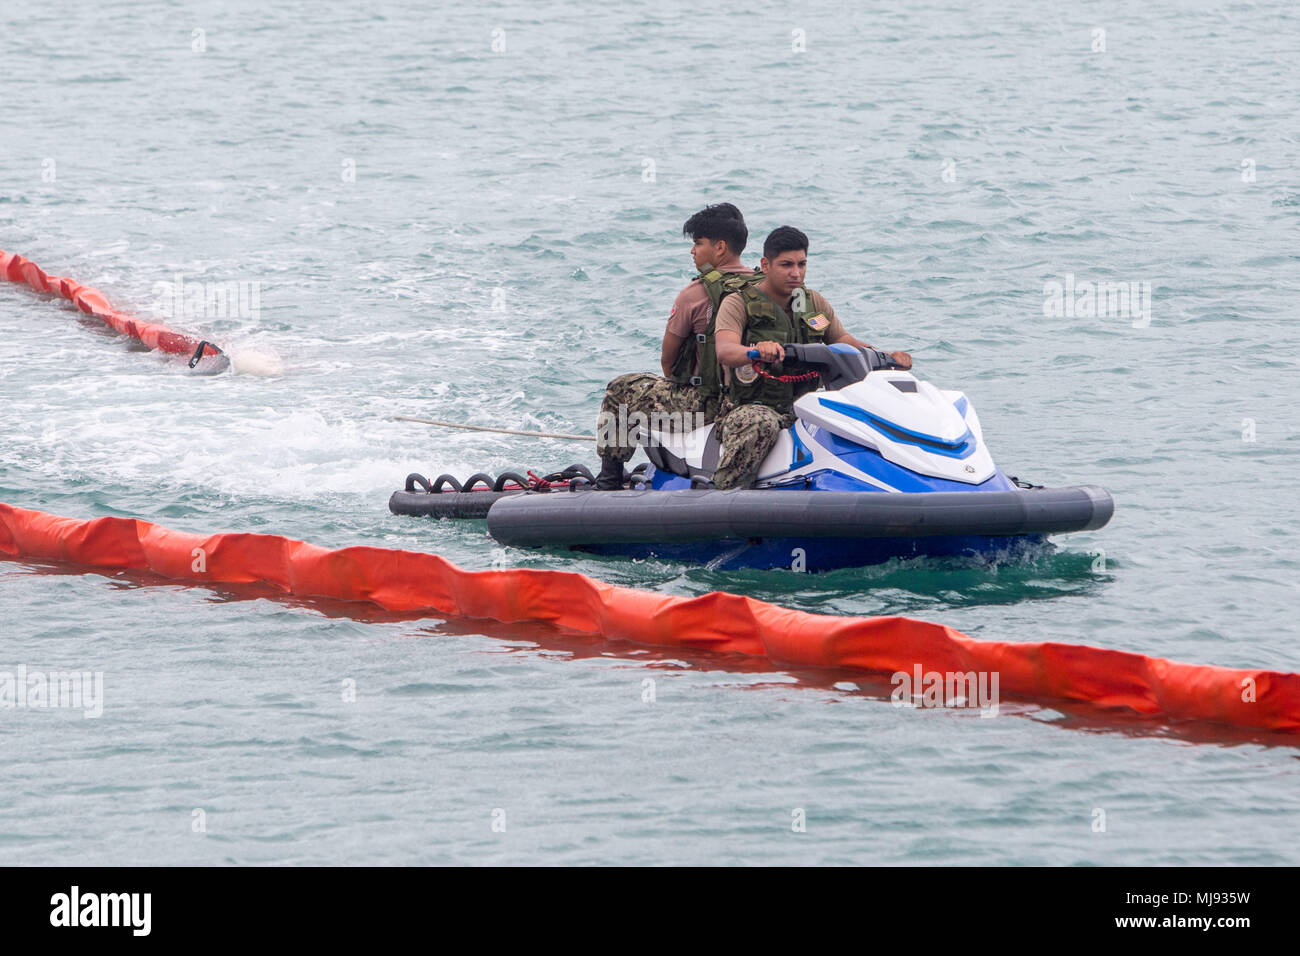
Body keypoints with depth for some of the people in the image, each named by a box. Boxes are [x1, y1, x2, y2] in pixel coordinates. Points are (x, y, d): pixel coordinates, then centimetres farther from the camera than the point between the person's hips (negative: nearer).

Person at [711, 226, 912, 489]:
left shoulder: (813, 303, 14)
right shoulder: (738, 304, -4)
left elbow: (845, 341, 10)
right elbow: (724, 351, -22)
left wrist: (888, 357, -11)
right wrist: (758, 350, -46)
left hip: (803, 406, 5)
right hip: (750, 407, -5)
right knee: (760, 425, -41)